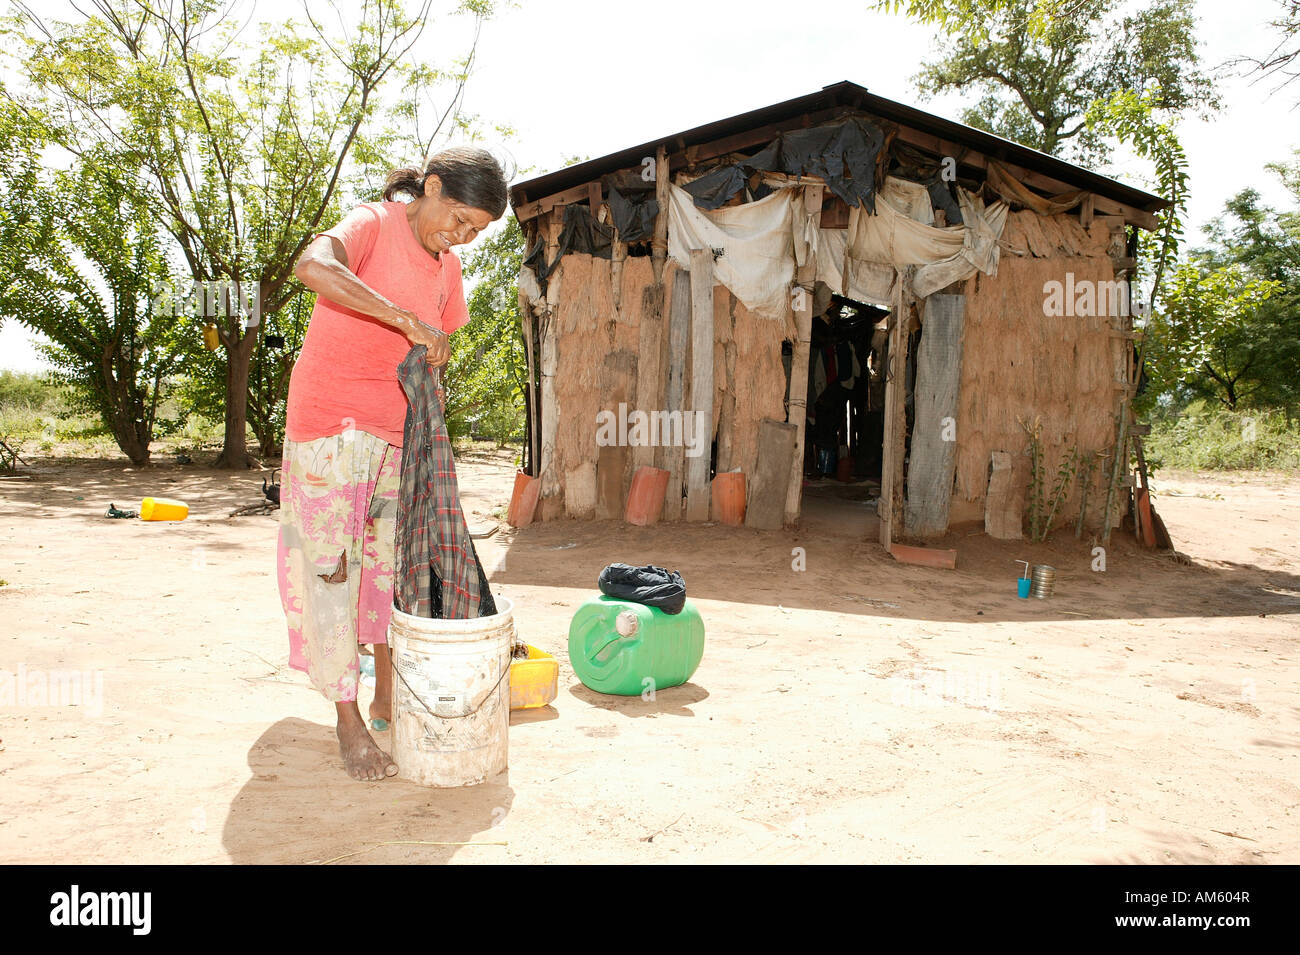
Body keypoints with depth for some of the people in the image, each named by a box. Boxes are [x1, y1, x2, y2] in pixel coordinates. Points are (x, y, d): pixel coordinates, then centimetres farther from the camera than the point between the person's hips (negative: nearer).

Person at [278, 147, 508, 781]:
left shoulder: (446, 268, 7)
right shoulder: (373, 224, -13)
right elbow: (313, 266, -35)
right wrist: (406, 319, -37)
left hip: (396, 430, 7)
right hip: (331, 421, -6)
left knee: (394, 557, 11)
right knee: (332, 562, -2)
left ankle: (388, 696, 25)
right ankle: (348, 719, 7)